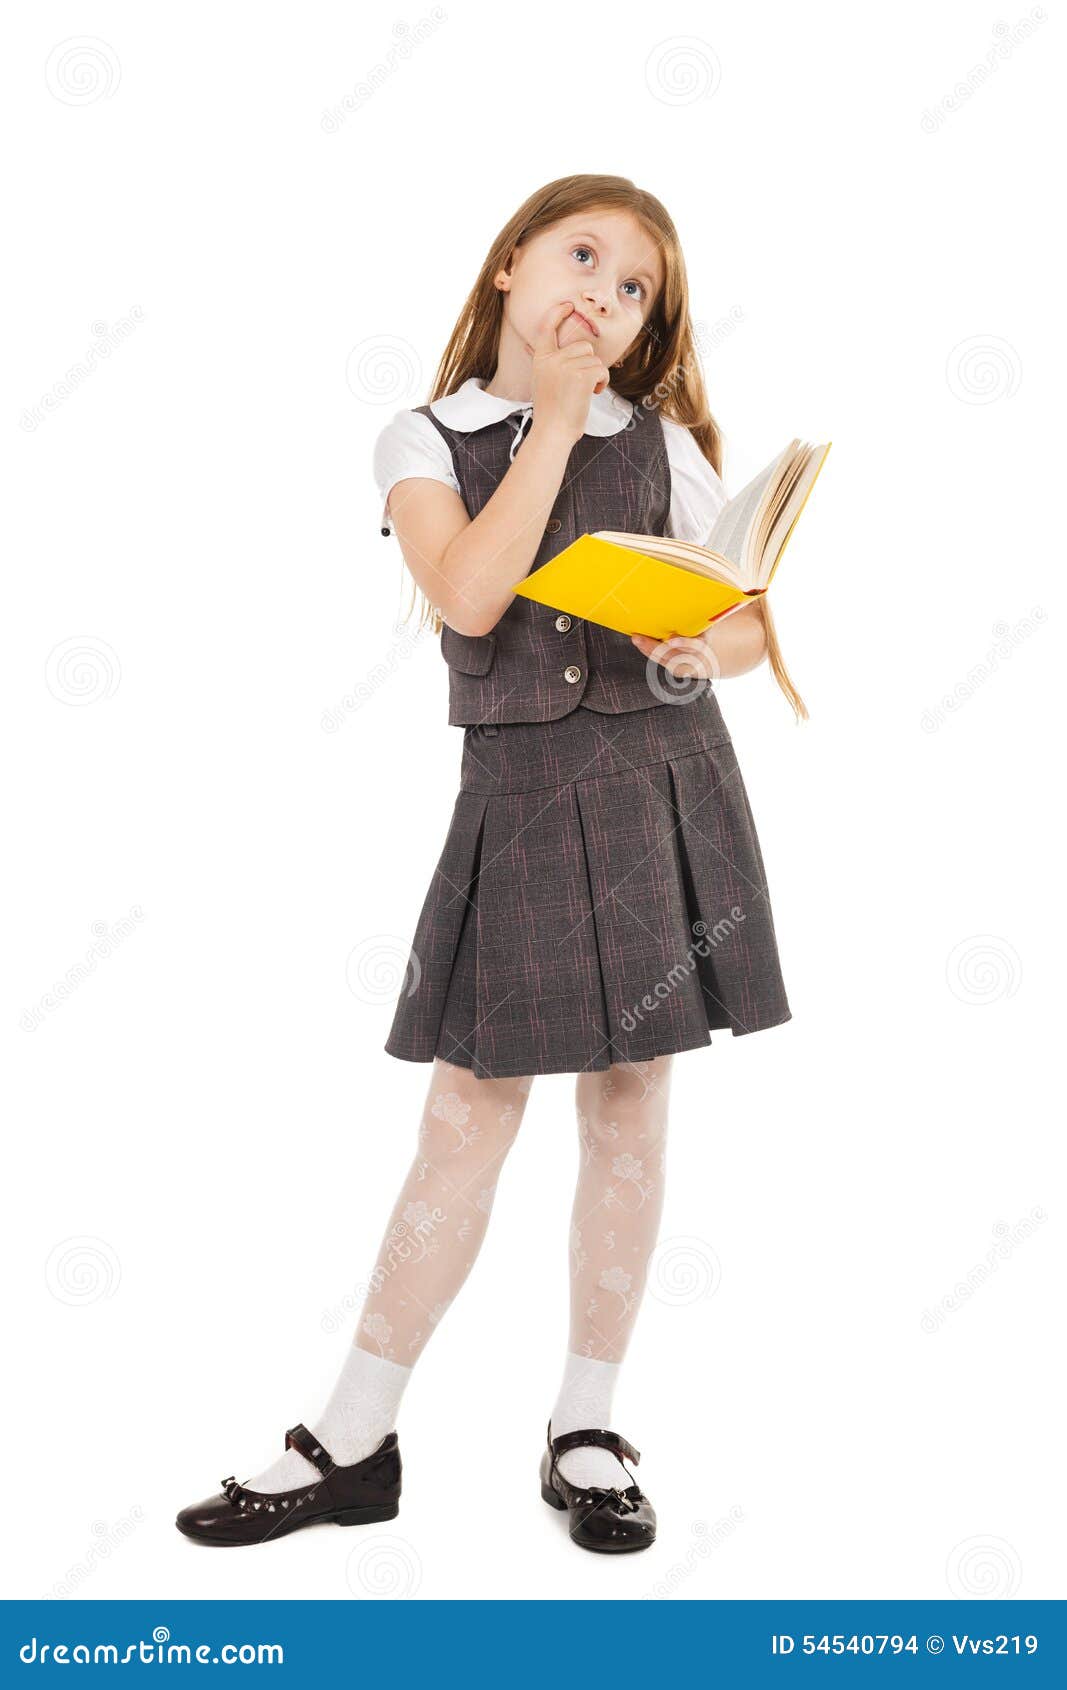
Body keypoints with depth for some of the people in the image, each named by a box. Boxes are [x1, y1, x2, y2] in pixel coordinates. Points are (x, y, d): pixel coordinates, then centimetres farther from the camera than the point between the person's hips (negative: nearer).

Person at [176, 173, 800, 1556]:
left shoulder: (662, 445, 5)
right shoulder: (425, 443, 3)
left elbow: (750, 619, 7)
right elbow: (467, 597, -16)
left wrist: (713, 650, -17)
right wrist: (554, 419, -11)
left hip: (662, 783, 1)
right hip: (519, 792, -1)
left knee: (627, 1104, 5)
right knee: (468, 1113, 0)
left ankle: (586, 1429, 18)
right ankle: (354, 1444, 12)